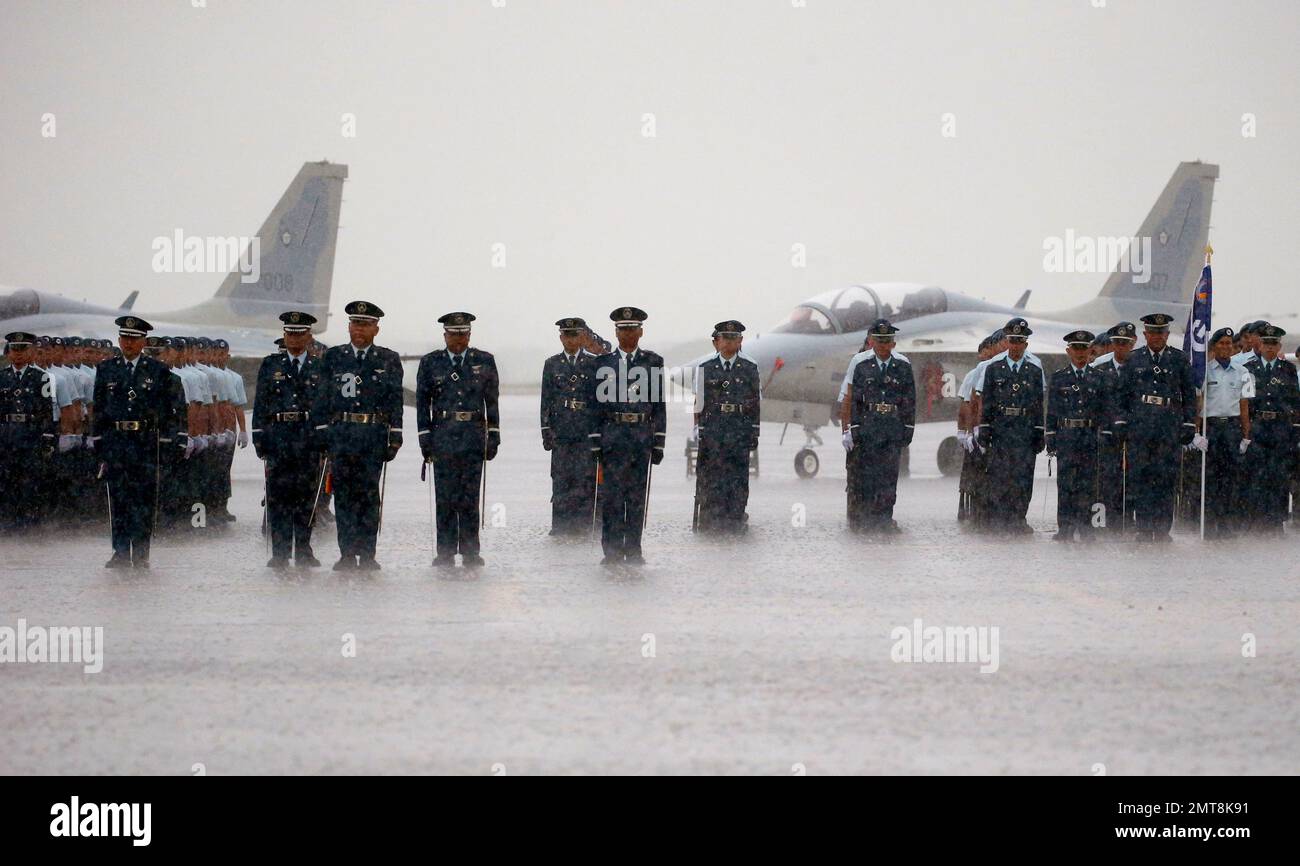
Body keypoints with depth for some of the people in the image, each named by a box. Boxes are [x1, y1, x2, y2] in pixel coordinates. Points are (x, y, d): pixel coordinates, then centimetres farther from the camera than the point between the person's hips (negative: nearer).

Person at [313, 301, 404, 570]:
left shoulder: (389, 360, 8)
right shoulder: (332, 357, 10)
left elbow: (395, 400, 5)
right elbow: (323, 398, 10)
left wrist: (395, 437, -1)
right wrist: (322, 432, 2)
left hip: (374, 434, -1)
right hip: (340, 434, 1)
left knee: (369, 495, -1)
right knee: (344, 495, 1)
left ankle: (367, 555, 4)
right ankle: (347, 554, 5)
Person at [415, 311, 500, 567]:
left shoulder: (484, 361, 8)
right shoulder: (430, 363, 8)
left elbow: (492, 400, 10)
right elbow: (422, 402, 7)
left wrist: (493, 436, 6)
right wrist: (425, 438, 0)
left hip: (473, 437, 0)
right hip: (442, 438, 0)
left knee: (470, 497, 0)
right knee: (445, 498, 0)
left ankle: (470, 552, 7)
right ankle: (445, 553, 5)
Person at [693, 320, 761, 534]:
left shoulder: (750, 369, 8)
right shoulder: (705, 368, 7)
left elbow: (757, 402, 11)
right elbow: (699, 401, 7)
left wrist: (755, 431, 7)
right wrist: (697, 427, 1)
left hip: (741, 429, 0)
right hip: (712, 426, 0)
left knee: (738, 474, -2)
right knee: (710, 475, -2)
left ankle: (736, 520, 4)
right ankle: (709, 520, 4)